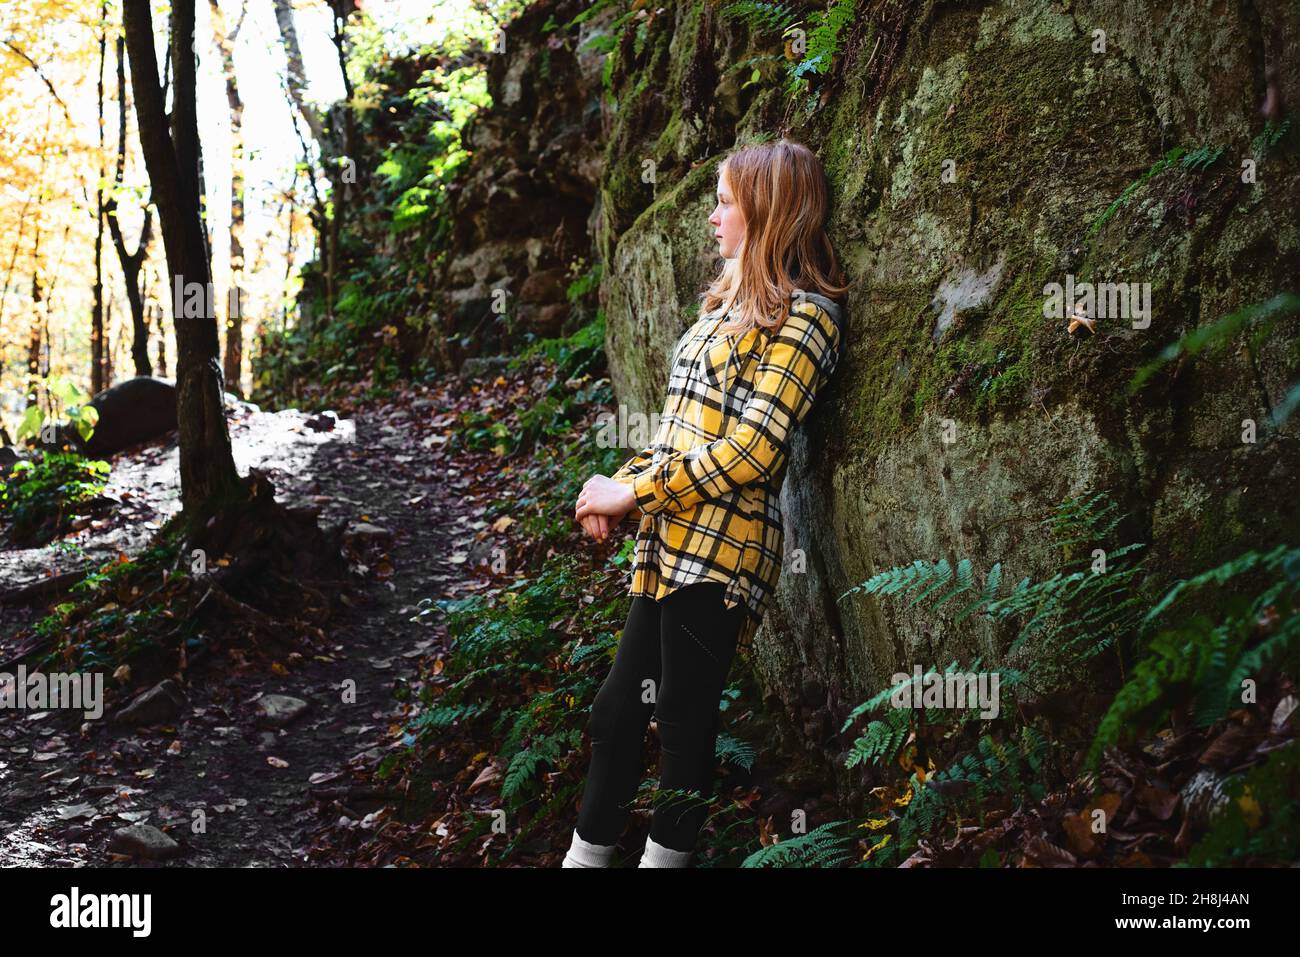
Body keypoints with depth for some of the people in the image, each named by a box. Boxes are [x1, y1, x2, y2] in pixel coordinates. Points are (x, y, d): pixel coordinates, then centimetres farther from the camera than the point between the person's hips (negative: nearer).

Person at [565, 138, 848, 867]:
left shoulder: (804, 316, -9)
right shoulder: (733, 302, 19)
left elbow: (750, 453, -17)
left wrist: (634, 492, -12)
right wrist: (622, 485, 5)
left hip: (718, 552, -9)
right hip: (671, 543, 9)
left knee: (685, 720, 0)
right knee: (618, 710, 11)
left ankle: (669, 853, 12)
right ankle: (588, 853, 22)